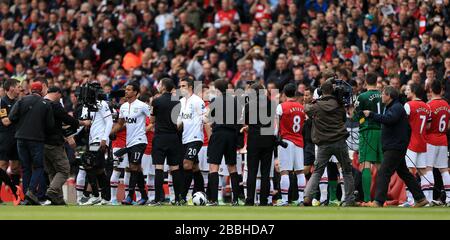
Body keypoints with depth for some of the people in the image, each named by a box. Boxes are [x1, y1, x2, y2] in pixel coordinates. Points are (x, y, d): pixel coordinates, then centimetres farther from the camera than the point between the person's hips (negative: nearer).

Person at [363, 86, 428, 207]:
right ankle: (420, 198, 20)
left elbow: (388, 119, -30)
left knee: (383, 173, -14)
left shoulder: (397, 108, -13)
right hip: (392, 147, 11)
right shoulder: (391, 107, 21)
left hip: (395, 148, -11)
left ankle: (378, 202, -19)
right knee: (404, 173, 15)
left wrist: (371, 115, -26)